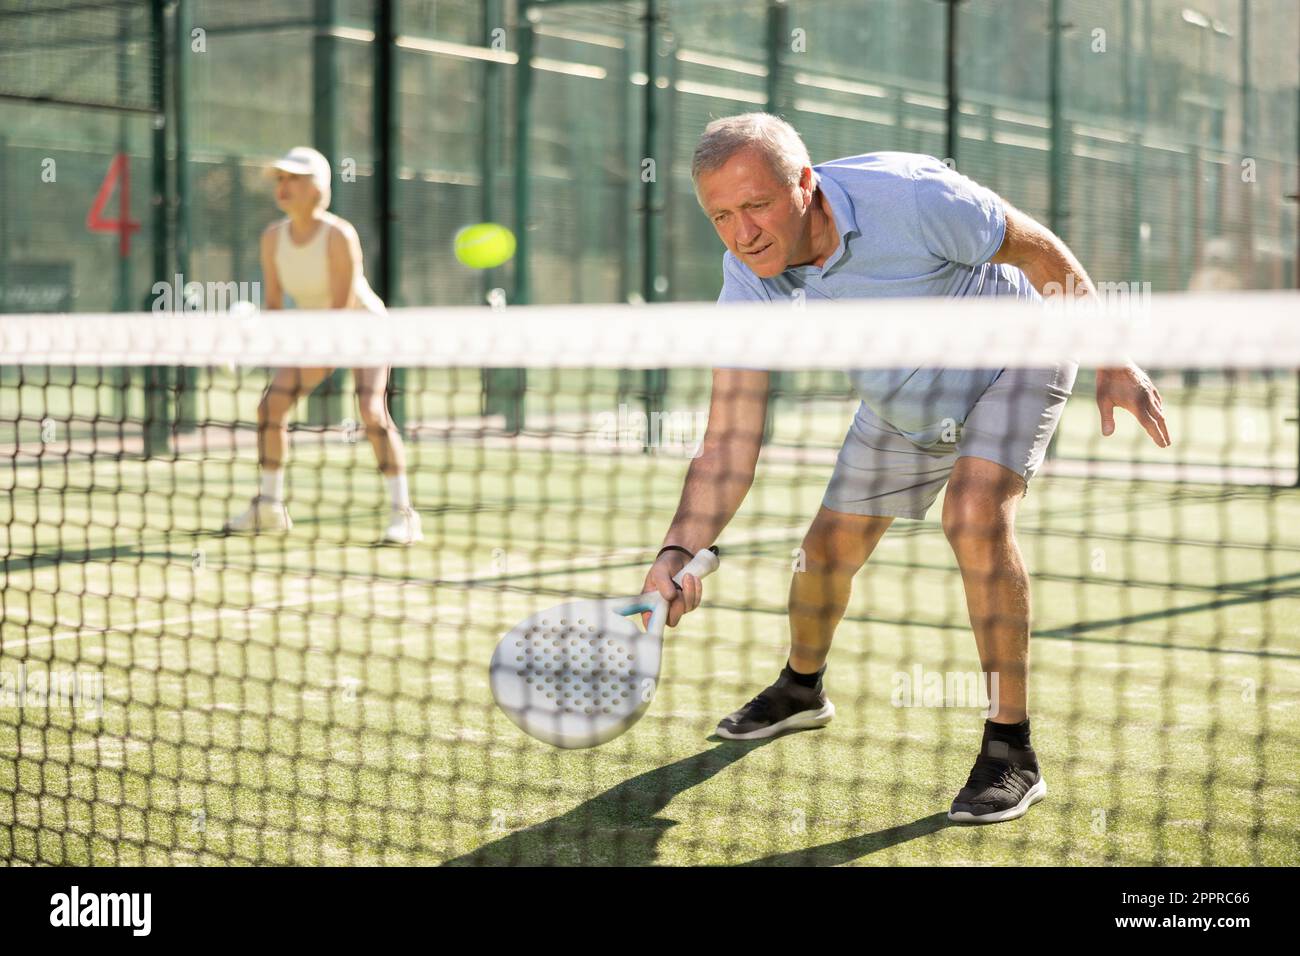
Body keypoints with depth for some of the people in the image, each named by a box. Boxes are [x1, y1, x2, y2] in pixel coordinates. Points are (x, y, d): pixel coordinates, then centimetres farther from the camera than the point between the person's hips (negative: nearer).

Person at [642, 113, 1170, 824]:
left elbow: (1041, 251, -20)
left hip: (1011, 352, -5)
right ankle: (802, 689, 41)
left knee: (974, 516, -29)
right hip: (899, 403, 5)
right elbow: (729, 444, -24)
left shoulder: (909, 197, -37)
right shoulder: (750, 279, -23)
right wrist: (678, 552, -39)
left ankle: (1011, 752, -18)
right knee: (828, 549, 7)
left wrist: (1114, 363, -15)